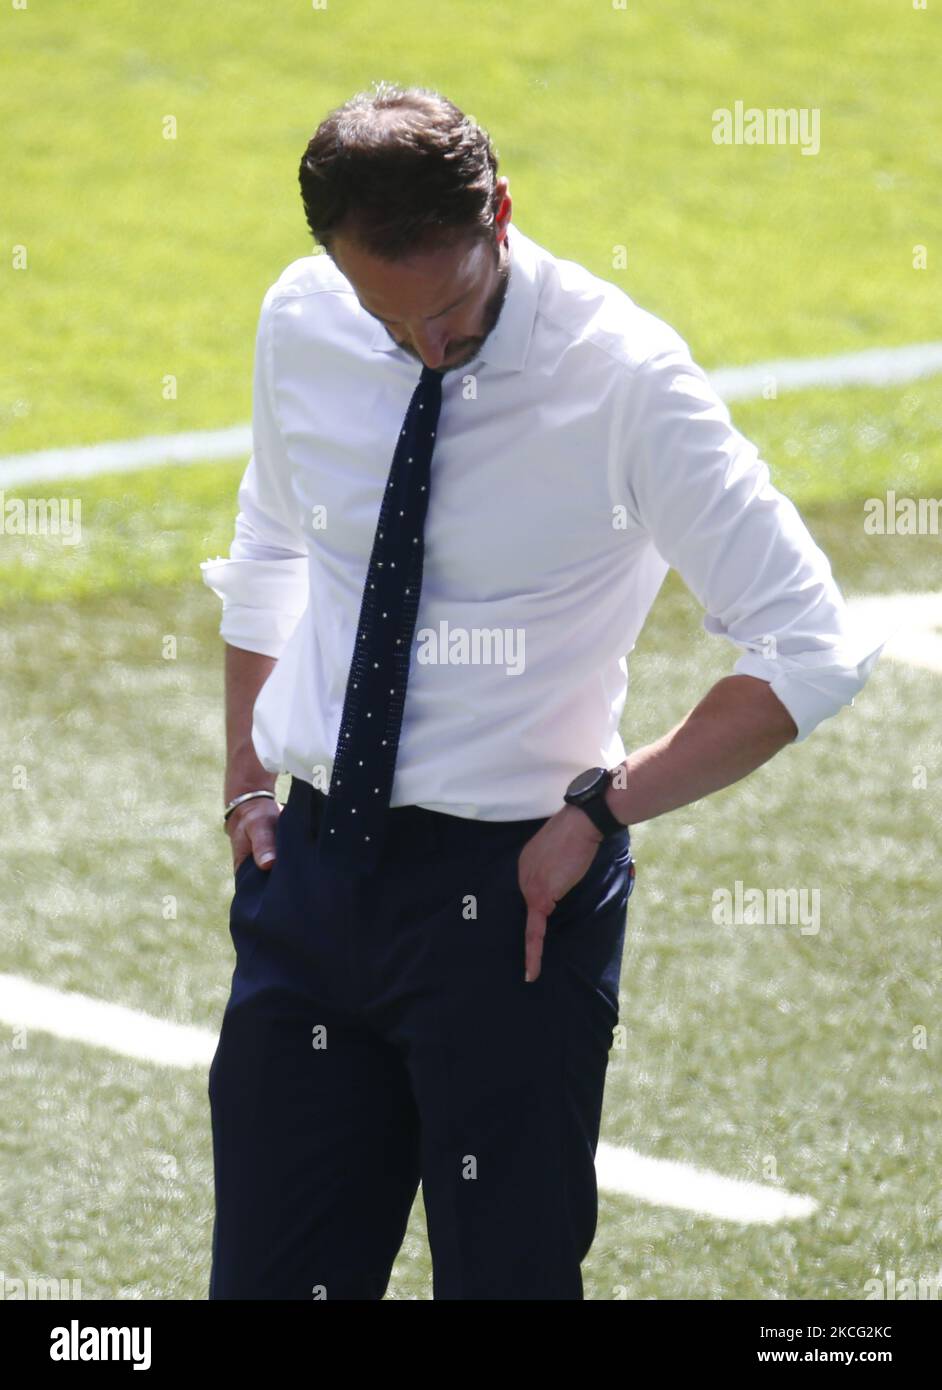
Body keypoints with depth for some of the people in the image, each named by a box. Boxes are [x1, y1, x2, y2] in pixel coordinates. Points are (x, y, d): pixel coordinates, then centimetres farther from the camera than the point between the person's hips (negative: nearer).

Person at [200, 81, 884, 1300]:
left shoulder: (623, 377, -15)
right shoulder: (301, 326, -1)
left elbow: (810, 652, -14)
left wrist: (599, 812, -16)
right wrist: (247, 775, 13)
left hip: (508, 891, -4)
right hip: (310, 866, 5)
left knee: (507, 1273, 1)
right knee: (268, 1273, 7)